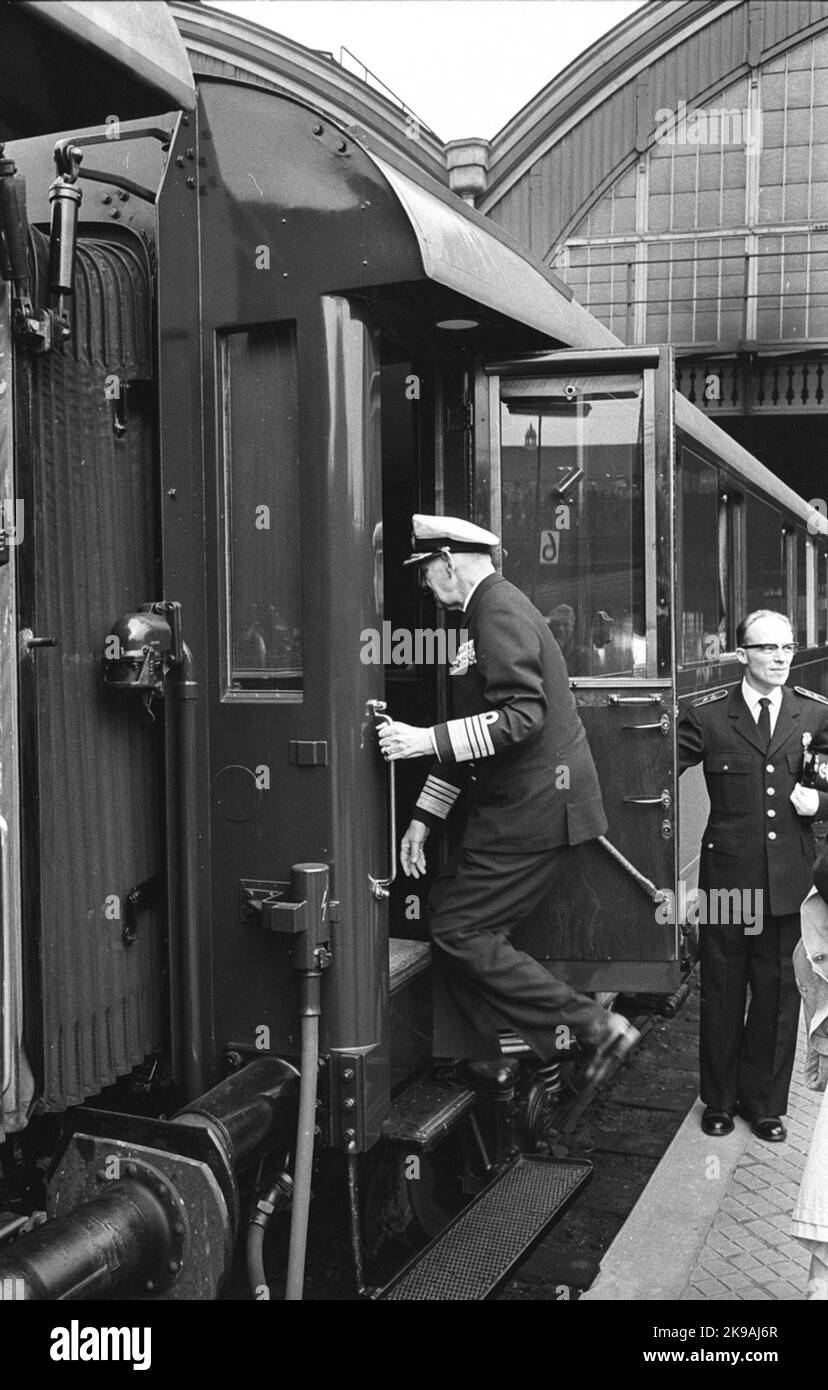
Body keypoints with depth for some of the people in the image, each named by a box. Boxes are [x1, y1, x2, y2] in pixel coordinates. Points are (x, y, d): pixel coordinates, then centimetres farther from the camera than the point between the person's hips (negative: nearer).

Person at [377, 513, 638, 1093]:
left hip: (535, 806, -10)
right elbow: (472, 727, 20)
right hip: (525, 801, 10)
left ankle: (592, 1025, -4)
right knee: (453, 914, 12)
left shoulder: (500, 611, -14)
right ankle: (476, 1061, 23)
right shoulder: (489, 610, 19)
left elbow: (522, 716, -25)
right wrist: (424, 817, 18)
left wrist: (428, 740, -24)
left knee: (458, 928, -7)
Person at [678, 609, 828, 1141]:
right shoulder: (707, 716, -2)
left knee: (779, 993, 11)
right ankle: (719, 1100, 29)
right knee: (722, 992, 10)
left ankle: (765, 1103, 30)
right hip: (729, 873, -1)